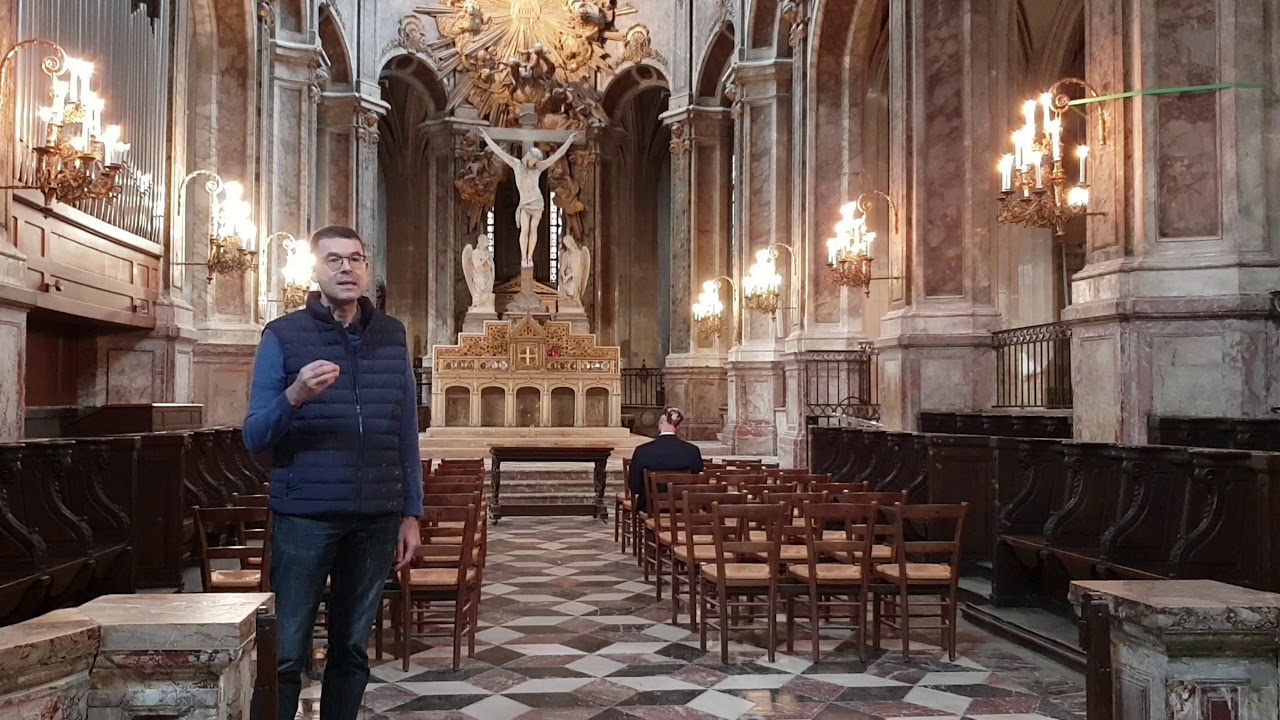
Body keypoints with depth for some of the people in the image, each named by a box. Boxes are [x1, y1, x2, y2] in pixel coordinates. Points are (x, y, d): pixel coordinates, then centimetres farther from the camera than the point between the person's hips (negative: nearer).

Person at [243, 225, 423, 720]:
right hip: (305, 516, -3)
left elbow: (406, 434, 10)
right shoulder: (282, 335, -1)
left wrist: (411, 512, 7)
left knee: (353, 649, 12)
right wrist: (294, 397, -23)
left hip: (376, 518, 3)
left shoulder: (392, 336, 9)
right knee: (286, 653, 2)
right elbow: (253, 438, -4)